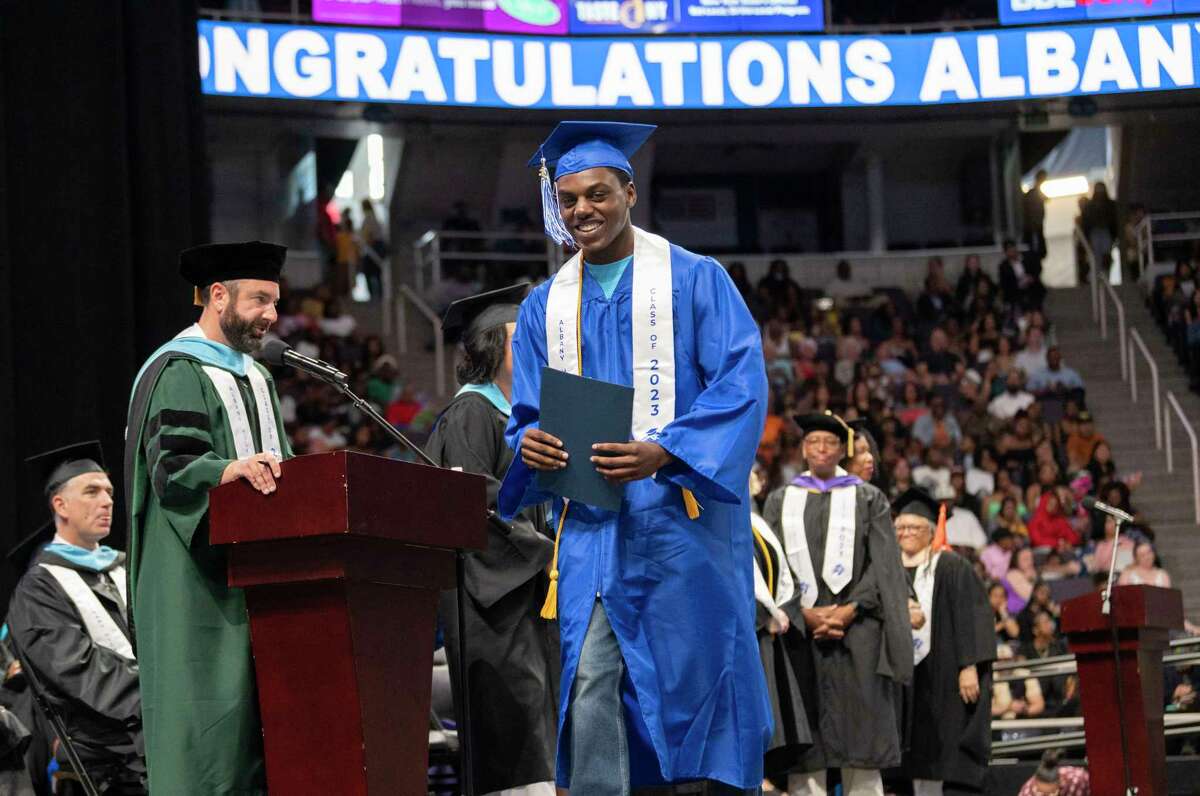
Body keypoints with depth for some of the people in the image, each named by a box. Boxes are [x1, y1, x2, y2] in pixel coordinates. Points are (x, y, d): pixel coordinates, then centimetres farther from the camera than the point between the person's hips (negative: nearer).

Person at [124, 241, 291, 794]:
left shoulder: (255, 379, 21)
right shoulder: (180, 372, -6)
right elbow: (173, 466, -19)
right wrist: (230, 470, -37)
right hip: (196, 579, -9)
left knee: (255, 709, 4)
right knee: (207, 704, -12)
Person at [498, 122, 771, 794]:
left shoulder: (696, 280, 3)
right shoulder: (546, 307, 16)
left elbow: (742, 383, -7)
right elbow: (528, 415, 16)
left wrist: (663, 452, -21)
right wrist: (532, 446, -10)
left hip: (682, 518, -3)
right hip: (591, 527, 3)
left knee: (696, 678, -2)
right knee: (590, 684, -7)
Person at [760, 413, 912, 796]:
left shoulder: (868, 499, 12)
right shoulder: (780, 501, 15)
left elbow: (882, 564, 3)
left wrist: (848, 611, -10)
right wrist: (804, 613, -8)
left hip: (856, 629, -1)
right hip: (798, 632, 1)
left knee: (859, 734, -6)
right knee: (803, 742, -5)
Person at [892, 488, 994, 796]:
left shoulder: (951, 567, -2)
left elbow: (970, 618, -8)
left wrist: (969, 666, -16)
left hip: (939, 675, -5)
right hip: (901, 674, 5)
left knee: (933, 755, -7)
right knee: (916, 755, 3)